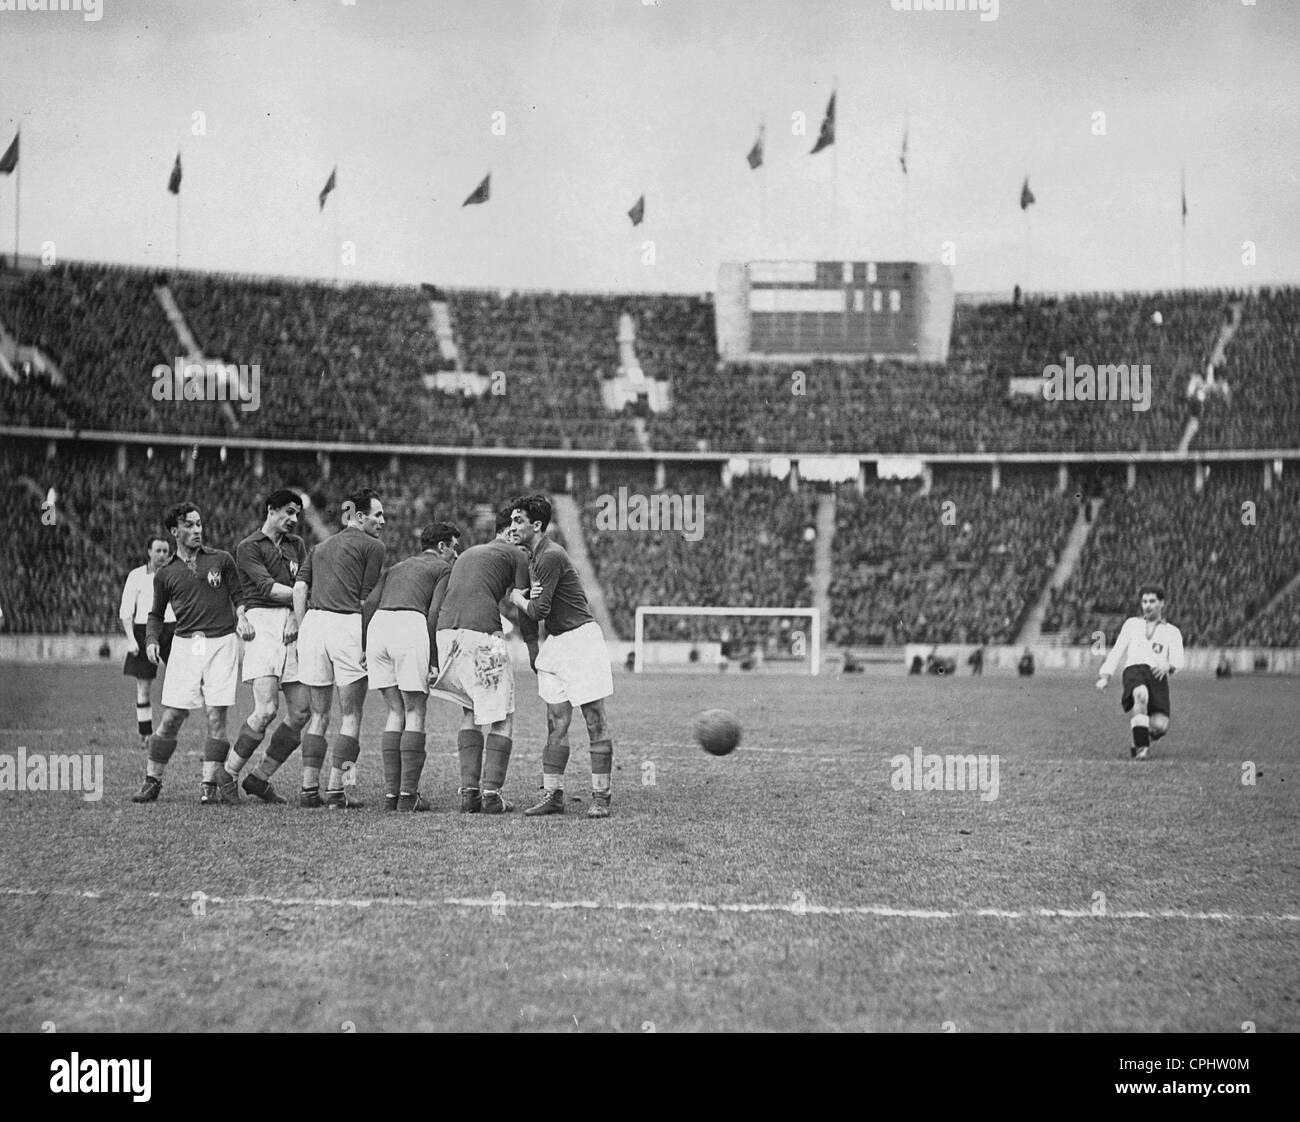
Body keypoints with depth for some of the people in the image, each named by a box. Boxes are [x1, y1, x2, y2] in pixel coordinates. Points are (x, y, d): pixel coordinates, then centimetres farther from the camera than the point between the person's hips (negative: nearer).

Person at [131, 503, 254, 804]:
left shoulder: (221, 560, 8)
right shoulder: (165, 574, 11)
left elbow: (238, 596, 12)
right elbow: (156, 614, 19)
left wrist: (241, 618, -7)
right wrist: (152, 641, 2)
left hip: (222, 642, -1)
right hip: (185, 644, 1)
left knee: (216, 716, -6)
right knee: (171, 717, -3)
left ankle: (210, 785, -2)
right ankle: (152, 781, 7)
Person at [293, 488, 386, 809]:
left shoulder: (321, 547, 25)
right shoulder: (372, 546, 6)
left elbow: (299, 588, 12)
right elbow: (367, 599, 0)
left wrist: (303, 629, 11)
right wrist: (367, 644, 5)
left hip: (313, 621, 6)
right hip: (347, 625, -6)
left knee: (318, 714, 13)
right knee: (351, 716, 1)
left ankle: (310, 789, 9)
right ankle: (336, 791, -3)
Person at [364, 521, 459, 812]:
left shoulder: (397, 567, 32)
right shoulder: (444, 569, 15)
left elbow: (370, 603, 17)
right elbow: (435, 613, -1)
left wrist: (364, 648, 12)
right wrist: (433, 660, -1)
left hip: (378, 625, 5)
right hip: (410, 627, -5)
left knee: (396, 713, 14)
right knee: (415, 714, 3)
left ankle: (391, 793, 8)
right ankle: (408, 795, -4)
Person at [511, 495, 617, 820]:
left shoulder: (550, 556, -16)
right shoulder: (532, 556, 14)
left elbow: (538, 611, -16)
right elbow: (533, 605, 18)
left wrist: (516, 598, 2)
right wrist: (528, 597, -4)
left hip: (582, 639, -9)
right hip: (556, 643, 9)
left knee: (595, 722, -5)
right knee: (556, 723, 5)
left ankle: (601, 797, -3)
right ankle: (552, 795, 5)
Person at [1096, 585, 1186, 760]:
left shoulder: (1172, 632, 24)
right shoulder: (1132, 624, 29)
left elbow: (1178, 661, 8)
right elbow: (1117, 652, 24)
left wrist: (1168, 665, -16)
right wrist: (1105, 675, 9)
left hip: (1158, 675, 0)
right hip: (1134, 669, 0)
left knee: (1160, 726, -21)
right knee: (1141, 694, -39)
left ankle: (1144, 738, 14)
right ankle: (1141, 746, -34)